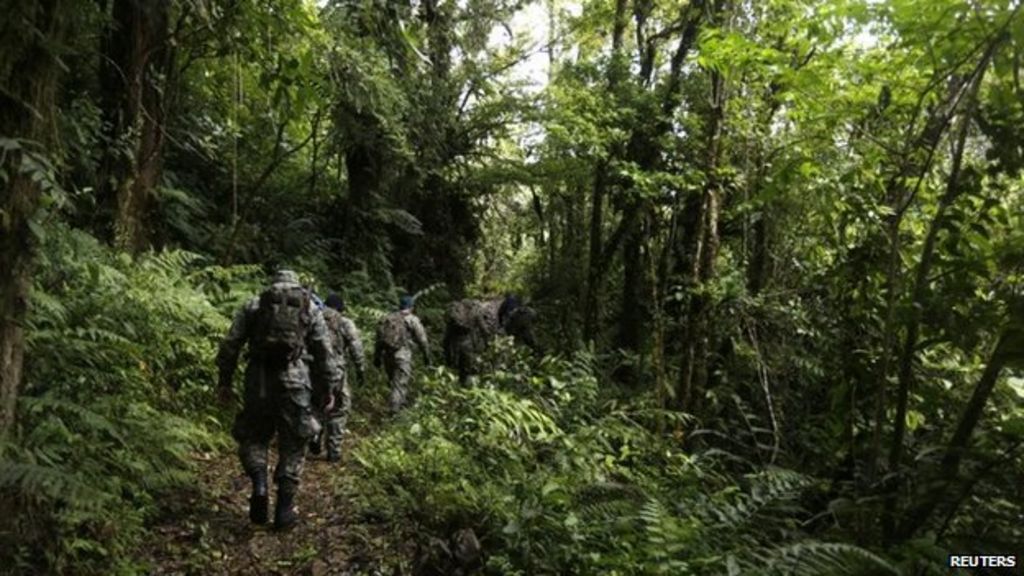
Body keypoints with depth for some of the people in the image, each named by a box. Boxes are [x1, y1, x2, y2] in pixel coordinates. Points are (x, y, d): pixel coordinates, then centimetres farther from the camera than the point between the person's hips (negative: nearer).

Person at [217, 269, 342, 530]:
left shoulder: (253, 305, 12)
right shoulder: (310, 308, 11)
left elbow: (230, 345, 6)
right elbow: (325, 353, 6)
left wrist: (225, 381, 13)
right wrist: (328, 389, 10)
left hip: (258, 379, 1)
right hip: (294, 381, 0)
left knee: (253, 438, 19)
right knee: (292, 446, 10)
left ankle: (259, 487, -4)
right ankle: (284, 511, 11)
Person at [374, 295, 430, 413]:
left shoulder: (386, 319, 14)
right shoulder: (412, 320, 1)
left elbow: (379, 340, 15)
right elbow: (422, 339, 0)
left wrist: (377, 357, 21)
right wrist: (426, 355, 10)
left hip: (387, 355, 5)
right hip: (402, 355, -5)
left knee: (395, 381, 20)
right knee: (400, 384, -4)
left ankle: (401, 403, 32)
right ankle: (395, 409, -12)